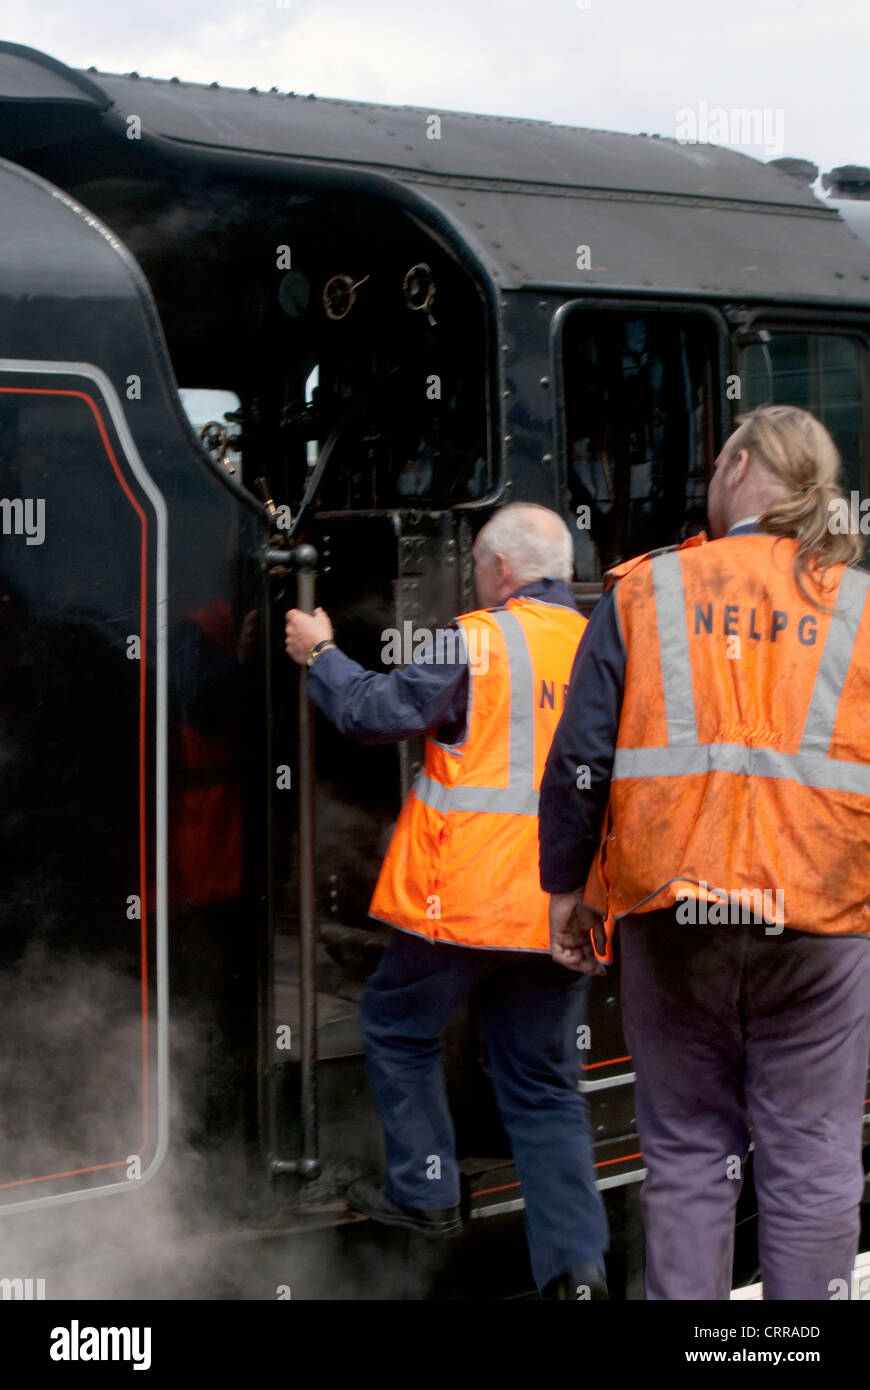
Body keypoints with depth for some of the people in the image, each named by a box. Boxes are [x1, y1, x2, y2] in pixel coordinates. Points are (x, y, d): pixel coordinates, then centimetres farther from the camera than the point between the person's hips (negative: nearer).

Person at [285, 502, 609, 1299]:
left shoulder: (479, 640, -9)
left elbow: (377, 713, -7)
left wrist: (321, 655, 8)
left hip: (466, 896, -5)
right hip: (561, 906, 5)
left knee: (399, 1027, 18)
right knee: (546, 1083, 11)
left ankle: (424, 1194, 21)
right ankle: (576, 1263, 4)